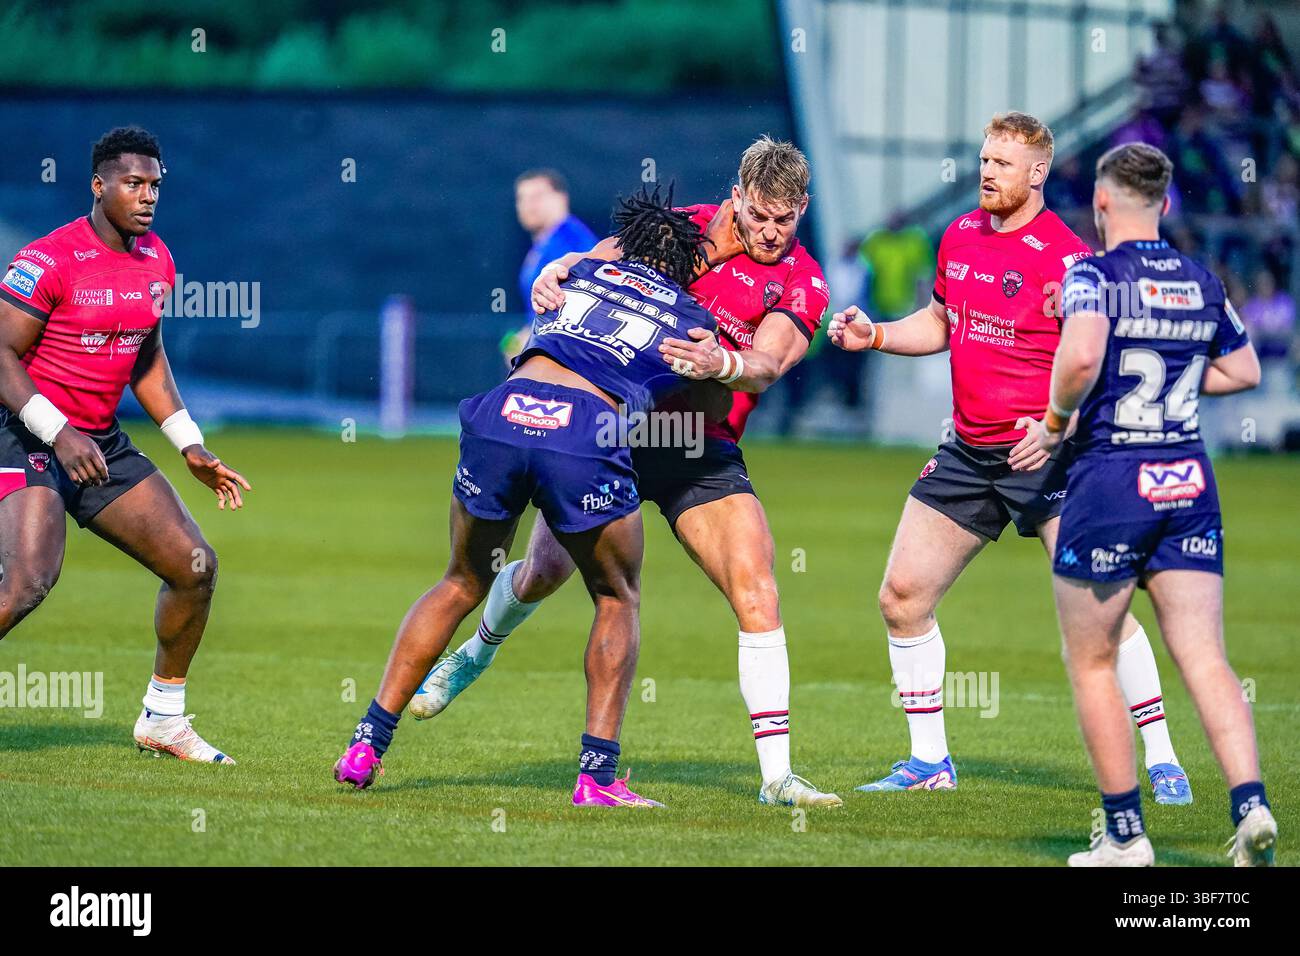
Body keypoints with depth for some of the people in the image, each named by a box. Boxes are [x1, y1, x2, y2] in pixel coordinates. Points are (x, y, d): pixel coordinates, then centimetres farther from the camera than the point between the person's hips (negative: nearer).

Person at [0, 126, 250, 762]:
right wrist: (58, 434, -26)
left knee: (195, 567, 5)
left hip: (103, 444, 8)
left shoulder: (156, 261, 8)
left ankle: (164, 720, 21)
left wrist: (192, 450, 16)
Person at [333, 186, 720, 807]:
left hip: (503, 413, 3)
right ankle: (598, 774, 10)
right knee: (617, 601, 21)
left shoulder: (581, 273, 28)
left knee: (462, 585, 25)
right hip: (588, 437, -3)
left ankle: (366, 744, 21)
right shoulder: (695, 323, 21)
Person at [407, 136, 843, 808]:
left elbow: (766, 366, -19)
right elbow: (604, 256, -7)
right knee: (545, 571, 4)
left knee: (756, 594, -15)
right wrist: (555, 273, -30)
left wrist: (722, 365, -42)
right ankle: (479, 651, 39)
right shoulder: (684, 225, 1)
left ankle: (776, 774, -12)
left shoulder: (802, 283, -4)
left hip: (703, 450, -1)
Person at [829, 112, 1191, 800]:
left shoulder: (1066, 258, -14)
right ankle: (929, 762, 17)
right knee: (902, 596, 5)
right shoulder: (959, 237, 8)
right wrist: (874, 335, 9)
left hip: (1045, 456, -7)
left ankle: (1161, 761, -6)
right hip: (968, 454, 7)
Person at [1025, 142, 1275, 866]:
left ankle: (1126, 834, 8)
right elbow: (1245, 371, 21)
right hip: (1189, 480, 5)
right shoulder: (1203, 282, 9)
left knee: (1092, 664, 9)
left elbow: (1081, 356, -27)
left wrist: (1057, 420, -10)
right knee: (1206, 660, 1)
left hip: (1110, 480, -5)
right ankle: (1251, 802, -19)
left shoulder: (1095, 275, -9)